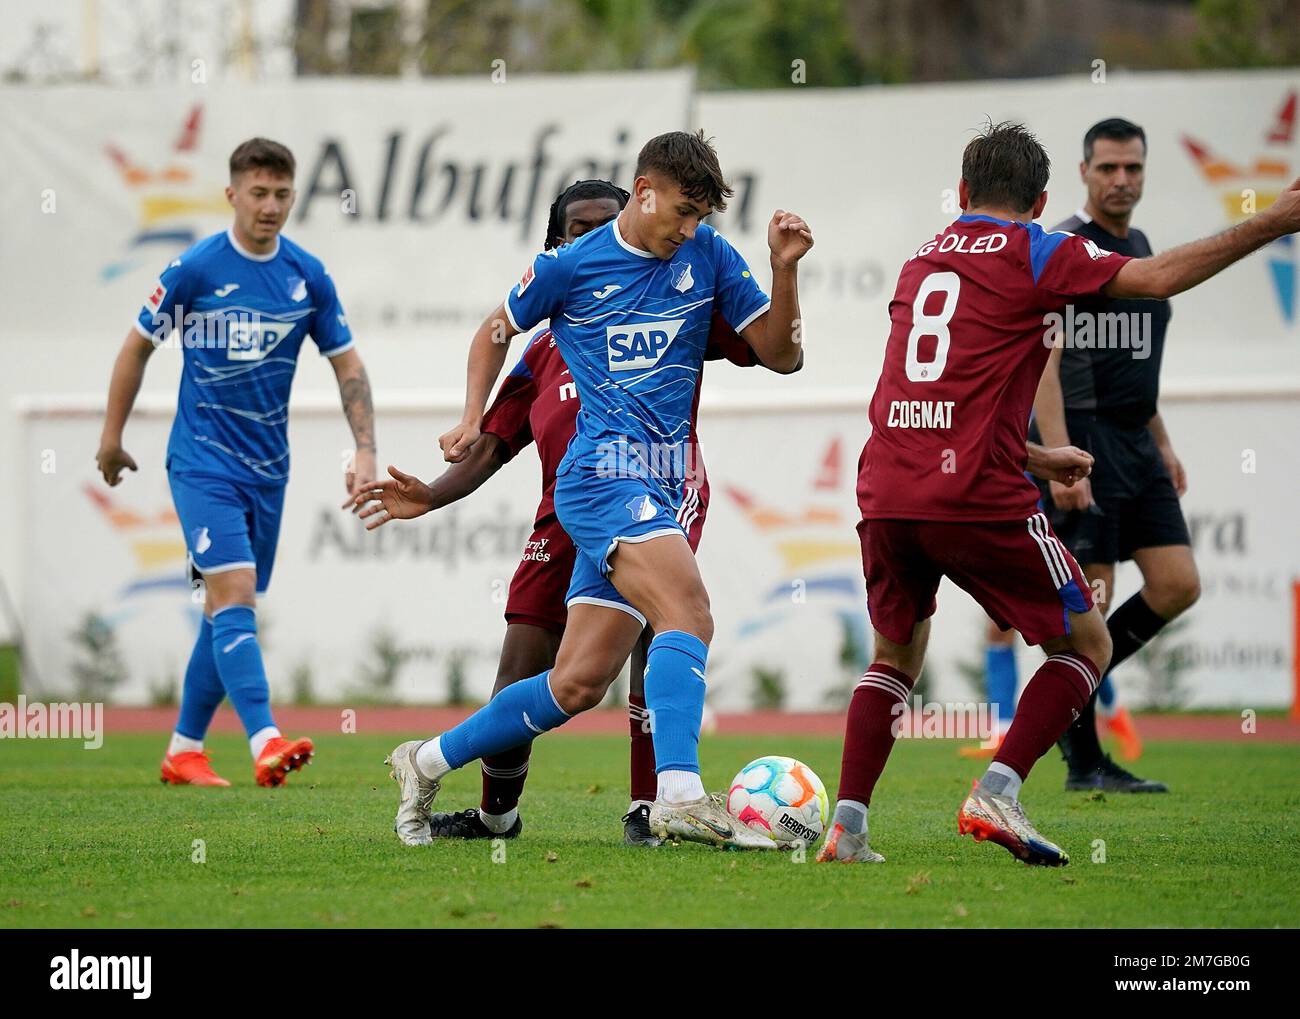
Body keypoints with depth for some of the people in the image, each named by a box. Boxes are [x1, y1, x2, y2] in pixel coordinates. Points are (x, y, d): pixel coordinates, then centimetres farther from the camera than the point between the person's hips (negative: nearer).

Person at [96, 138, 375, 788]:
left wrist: (365, 452, -2)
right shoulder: (195, 269, -9)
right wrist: (112, 436, 8)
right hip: (203, 460, -5)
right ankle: (265, 742, -31)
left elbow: (348, 367, 9)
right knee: (233, 590, -20)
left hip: (267, 467, 5)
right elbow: (139, 346, 3)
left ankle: (184, 749, 20)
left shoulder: (309, 276, 2)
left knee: (230, 610, 9)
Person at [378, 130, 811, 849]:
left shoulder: (709, 257, 10)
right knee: (688, 617, -29)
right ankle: (679, 795, -41)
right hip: (606, 469, -5)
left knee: (577, 686, 6)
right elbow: (496, 331, 17)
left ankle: (429, 762, 22)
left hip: (660, 487, 5)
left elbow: (780, 354, 8)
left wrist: (784, 269, -6)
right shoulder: (571, 267, 1)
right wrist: (472, 421, 7)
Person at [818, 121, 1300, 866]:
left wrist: (1032, 459, 37)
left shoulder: (921, 263, 23)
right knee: (1087, 645, 9)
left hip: (886, 493, 6)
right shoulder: (1032, 253, 3)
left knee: (896, 658, 24)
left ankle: (847, 826, 9)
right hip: (977, 498, -6)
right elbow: (1156, 279, -8)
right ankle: (996, 793, -8)